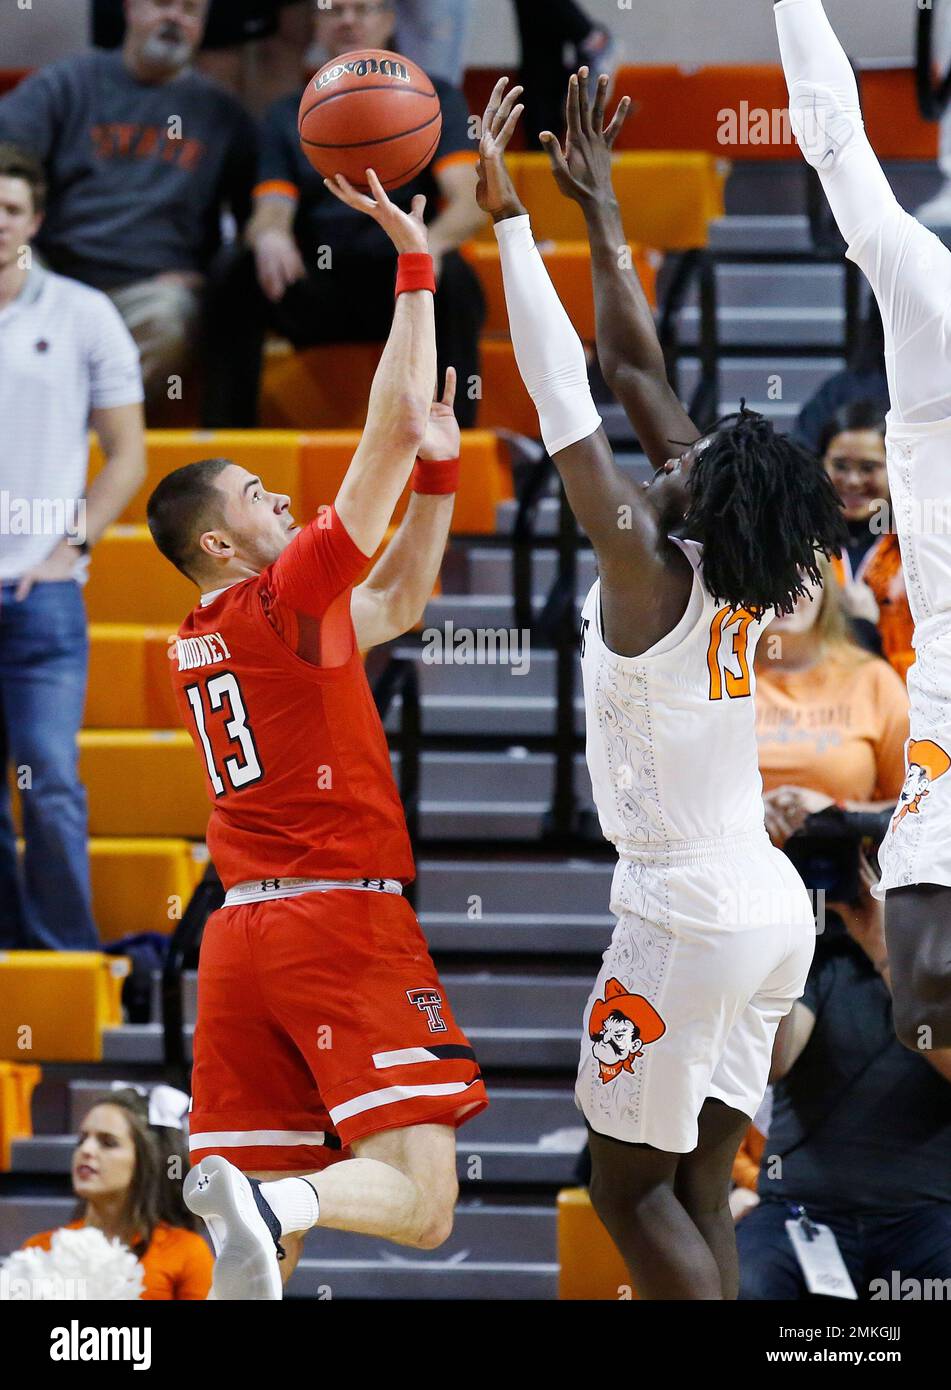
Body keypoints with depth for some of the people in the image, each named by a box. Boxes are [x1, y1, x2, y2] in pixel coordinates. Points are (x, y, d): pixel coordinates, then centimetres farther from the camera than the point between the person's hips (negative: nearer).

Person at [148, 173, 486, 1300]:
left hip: (242, 932, 8)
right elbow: (389, 428, -7)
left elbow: (400, 602, 30)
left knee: (270, 1241, 2)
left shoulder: (193, 650, 18)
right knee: (420, 1199, -13)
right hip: (342, 918, -8)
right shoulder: (289, 599, -4)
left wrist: (439, 465, 23)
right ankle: (265, 1200, -38)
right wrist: (415, 266, -3)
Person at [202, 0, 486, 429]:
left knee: (451, 277, -36)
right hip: (317, 291, 2)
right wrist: (268, 235, -24)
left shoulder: (434, 100, 11)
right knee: (236, 275, -27)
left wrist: (431, 242, -28)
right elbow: (272, 209, 3)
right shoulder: (288, 117, 18)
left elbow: (470, 203, -4)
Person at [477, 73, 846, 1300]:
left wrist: (510, 220, -15)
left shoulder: (645, 568, -16)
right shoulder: (731, 579, 3)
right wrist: (599, 212, 15)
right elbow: (635, 372, 10)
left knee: (632, 1190, 2)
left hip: (686, 918, -8)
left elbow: (566, 395, -17)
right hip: (769, 908, 8)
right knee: (698, 1193, 11)